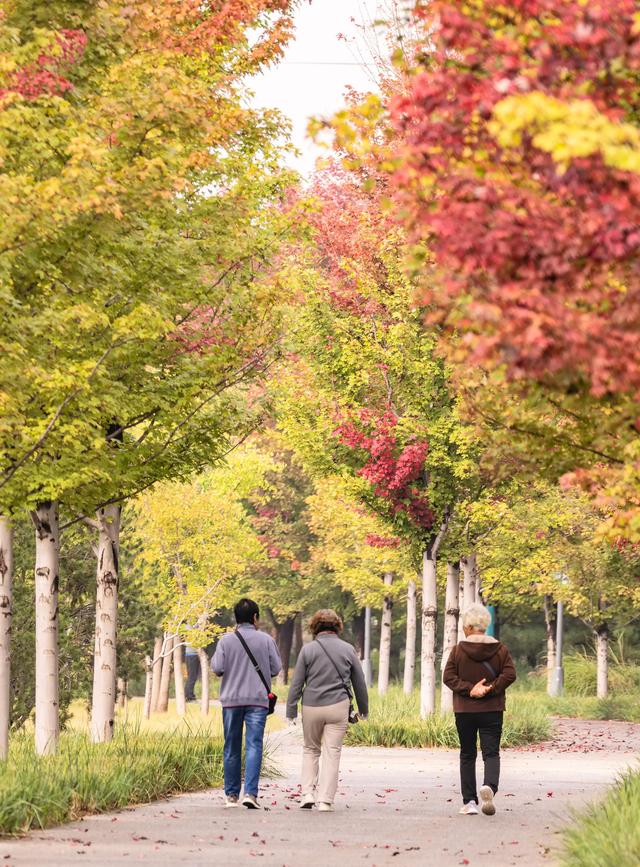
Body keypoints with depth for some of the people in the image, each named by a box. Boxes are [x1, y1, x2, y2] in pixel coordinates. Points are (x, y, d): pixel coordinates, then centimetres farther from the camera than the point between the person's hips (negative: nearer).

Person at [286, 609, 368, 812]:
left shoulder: (308, 650, -1)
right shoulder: (347, 650, 4)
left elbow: (296, 683, -2)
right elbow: (359, 683, 11)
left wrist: (291, 711, 3)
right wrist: (363, 709, 24)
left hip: (311, 706, 0)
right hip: (338, 706, 0)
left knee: (310, 749, 17)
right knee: (332, 753, 2)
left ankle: (308, 793, 7)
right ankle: (325, 801, -3)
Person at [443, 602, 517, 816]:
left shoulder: (458, 650, -4)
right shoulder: (499, 649, 1)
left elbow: (448, 677, -9)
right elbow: (509, 674, -7)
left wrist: (469, 689, -10)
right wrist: (490, 689, -6)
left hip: (464, 710, 0)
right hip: (492, 710, 0)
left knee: (467, 755, 10)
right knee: (491, 753, 2)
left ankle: (469, 802, 7)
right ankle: (489, 786, -28)